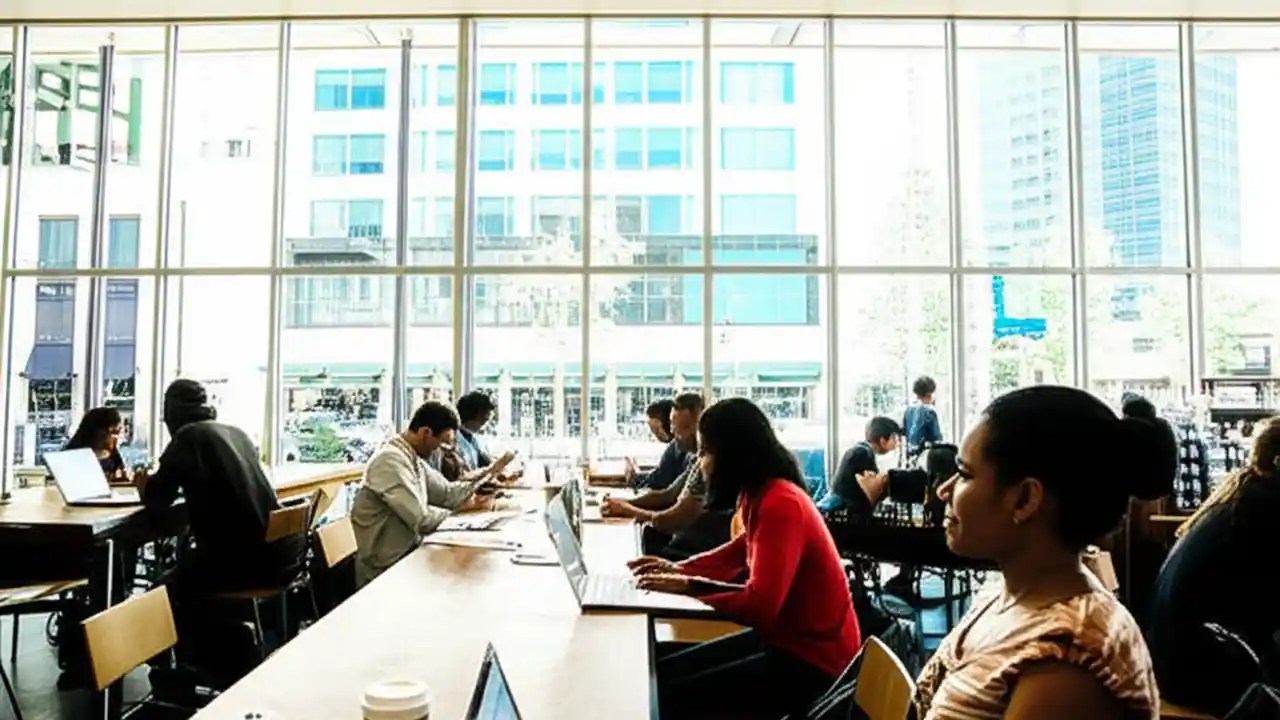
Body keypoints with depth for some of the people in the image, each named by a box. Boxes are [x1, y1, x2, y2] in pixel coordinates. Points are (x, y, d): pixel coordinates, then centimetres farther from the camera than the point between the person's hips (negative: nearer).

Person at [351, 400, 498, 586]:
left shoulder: (414, 458, 6)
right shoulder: (391, 461, -23)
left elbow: (446, 493, 9)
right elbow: (420, 520, -25)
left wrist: (480, 480, -5)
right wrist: (464, 509, -11)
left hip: (409, 552, 8)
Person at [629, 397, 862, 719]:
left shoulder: (780, 504, -25)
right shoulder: (762, 494, 3)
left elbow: (759, 604, -32)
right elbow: (741, 551, 20)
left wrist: (690, 587, -20)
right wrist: (679, 569, 9)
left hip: (811, 659, -9)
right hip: (784, 636, 9)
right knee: (665, 672, 7)